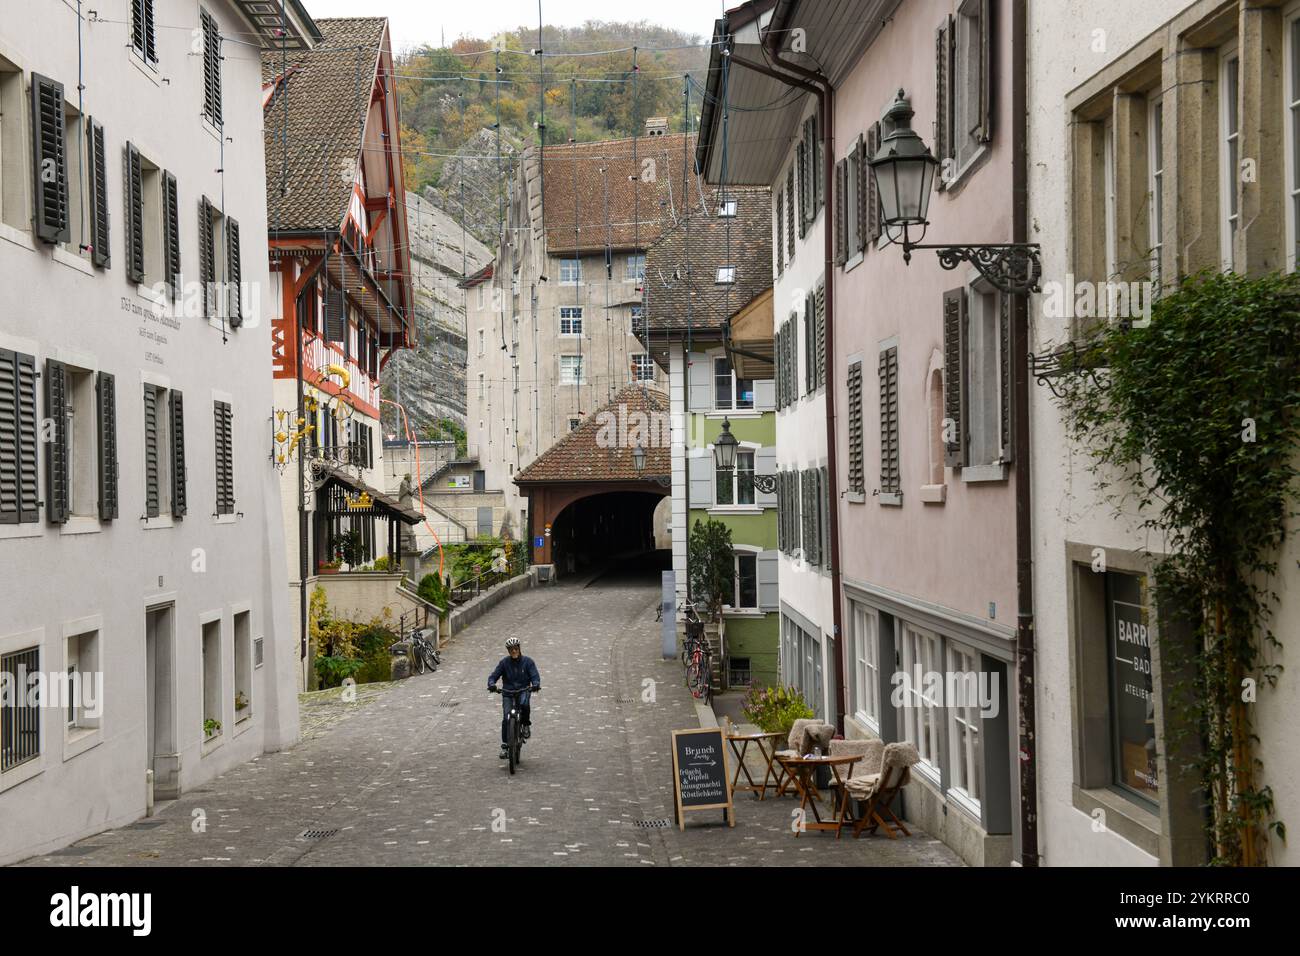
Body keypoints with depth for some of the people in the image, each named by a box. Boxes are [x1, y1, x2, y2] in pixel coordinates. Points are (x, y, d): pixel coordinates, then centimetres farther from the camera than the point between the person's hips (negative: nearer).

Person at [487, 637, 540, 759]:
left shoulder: (527, 661, 3)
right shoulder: (504, 662, 4)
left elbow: (535, 676, -4)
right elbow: (493, 676, 0)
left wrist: (536, 685, -26)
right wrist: (491, 684, -23)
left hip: (524, 691, -1)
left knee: (524, 704, -35)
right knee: (506, 719, -14)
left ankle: (526, 725, -6)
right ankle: (505, 746, -5)